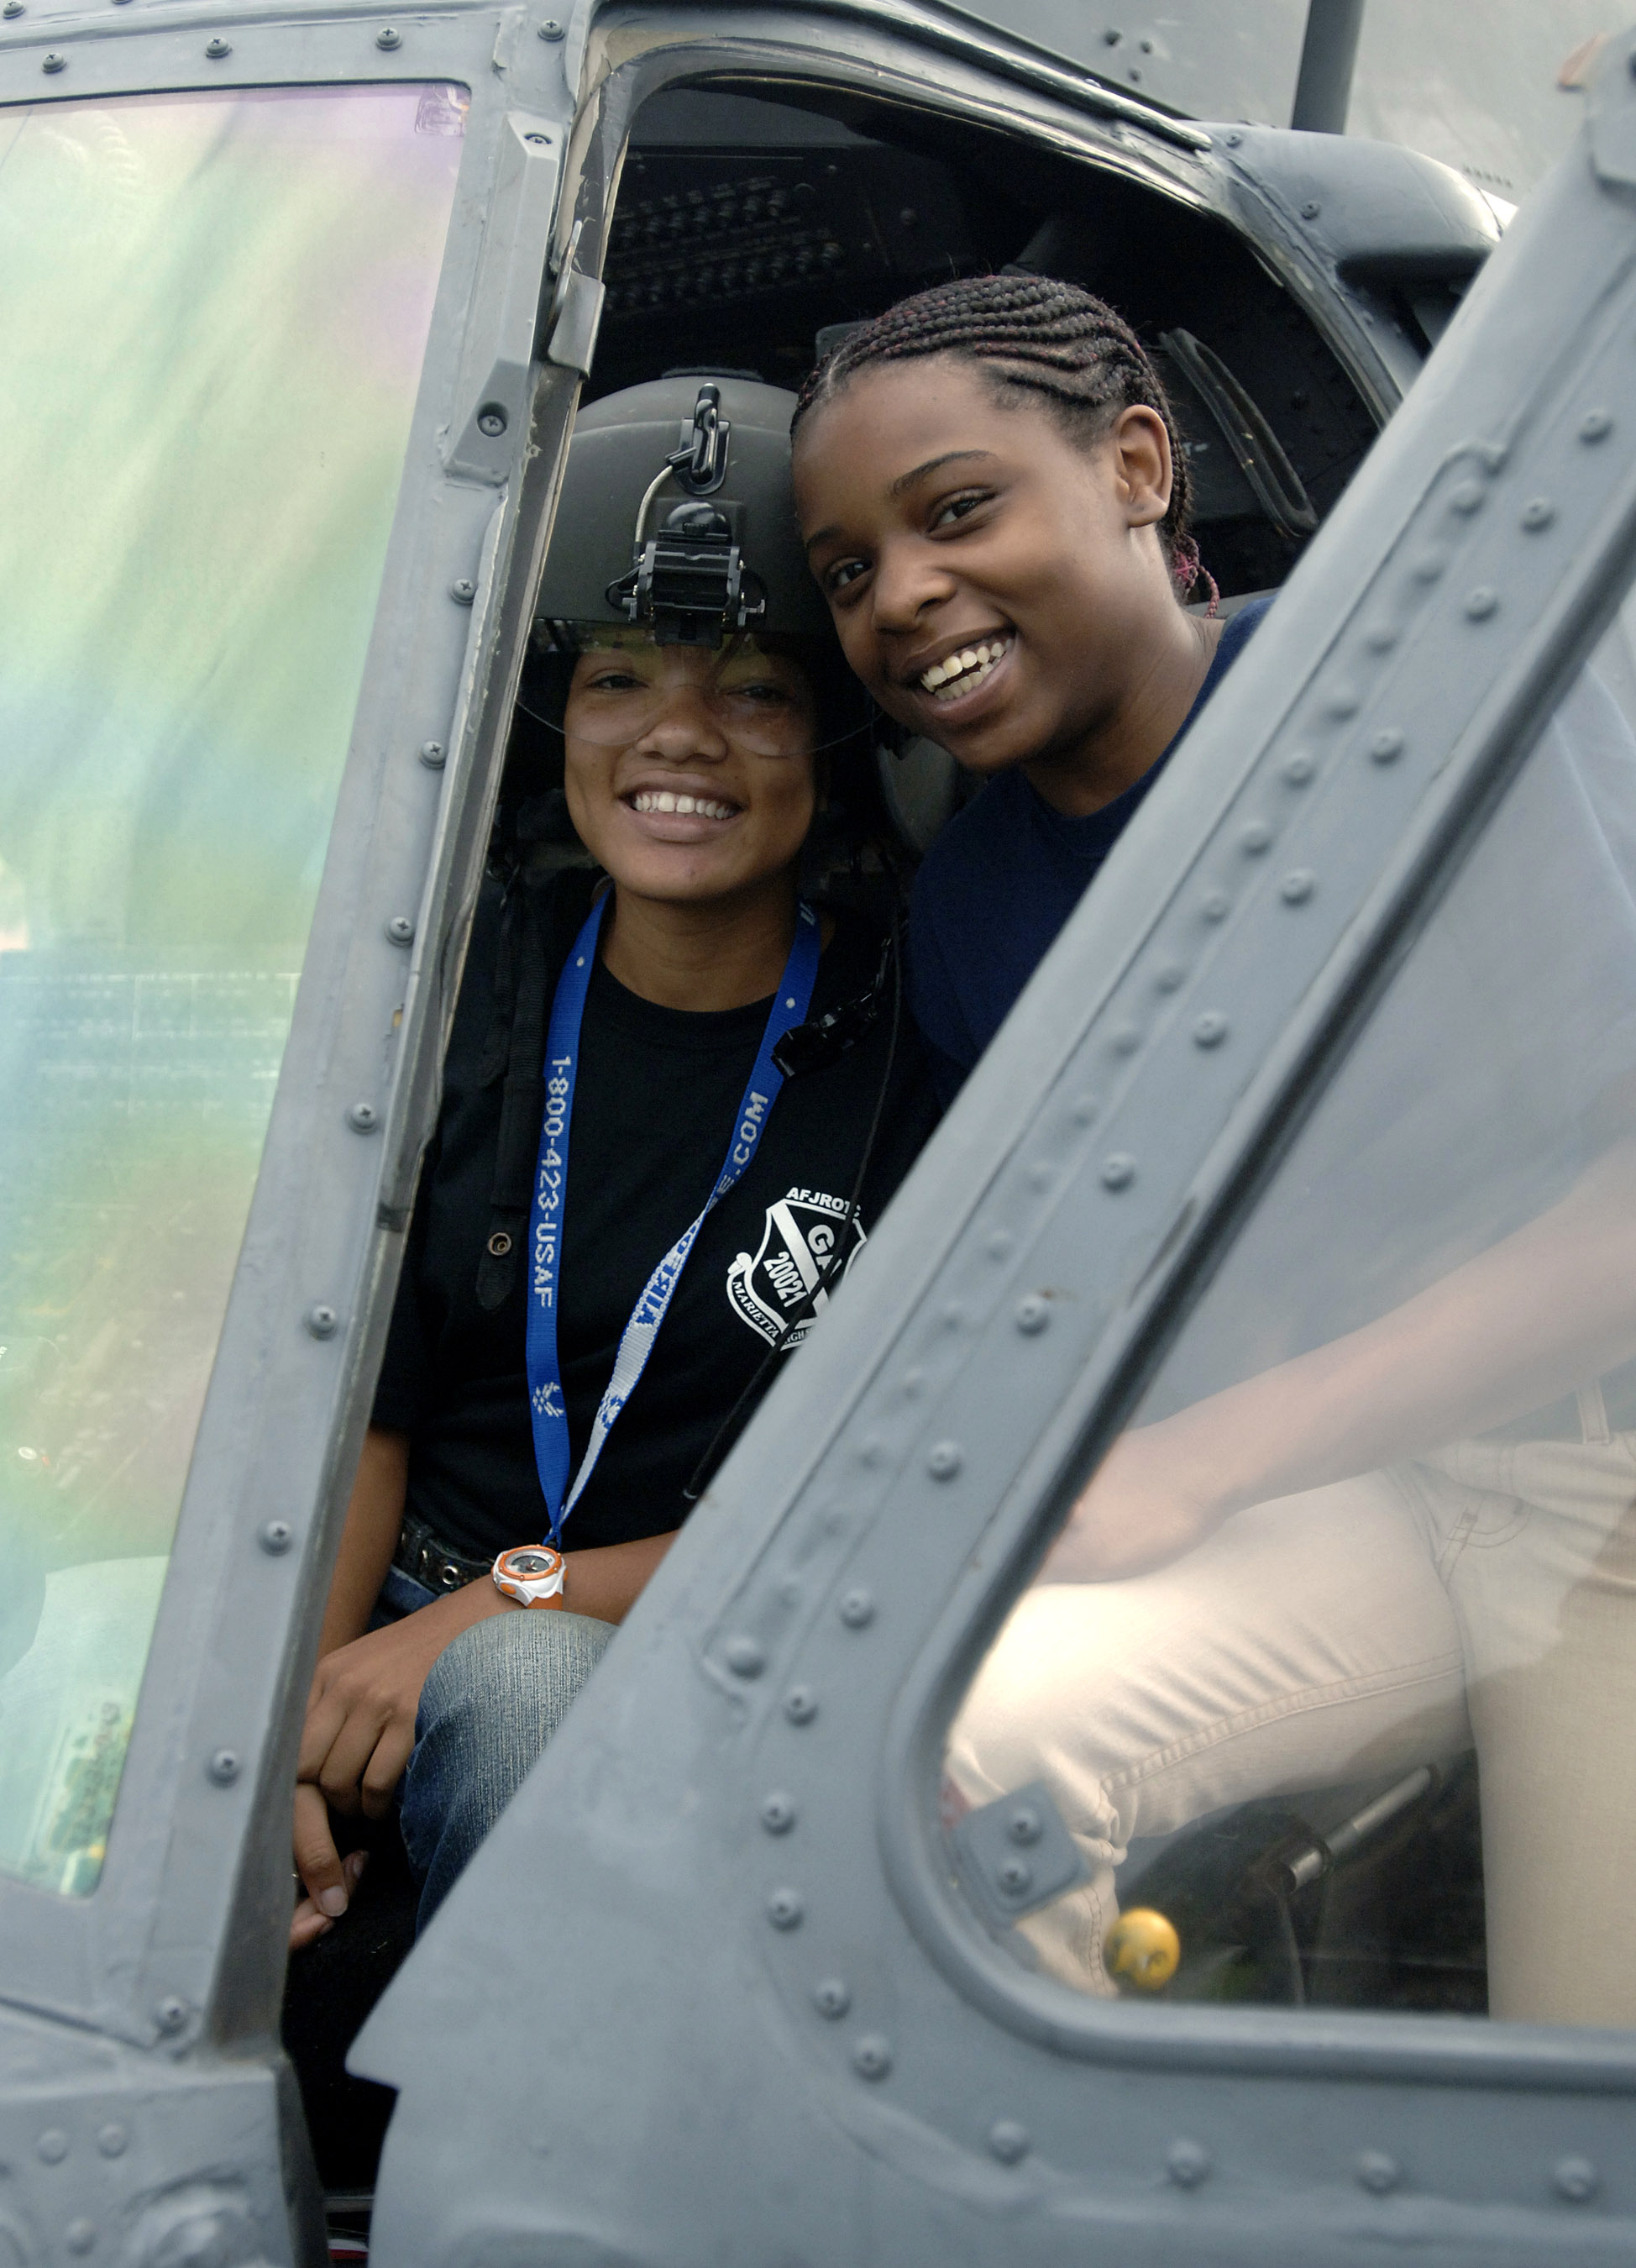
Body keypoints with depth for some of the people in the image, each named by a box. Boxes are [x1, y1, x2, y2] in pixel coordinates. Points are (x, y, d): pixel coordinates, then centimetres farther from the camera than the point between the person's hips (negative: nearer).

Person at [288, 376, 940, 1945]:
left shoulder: (904, 1046, -6)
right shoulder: (463, 984, 2)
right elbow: (354, 1404, 2)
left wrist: (507, 1602, -19)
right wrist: (282, 1711, -16)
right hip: (431, 1627, 2)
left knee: (516, 1675, -34)